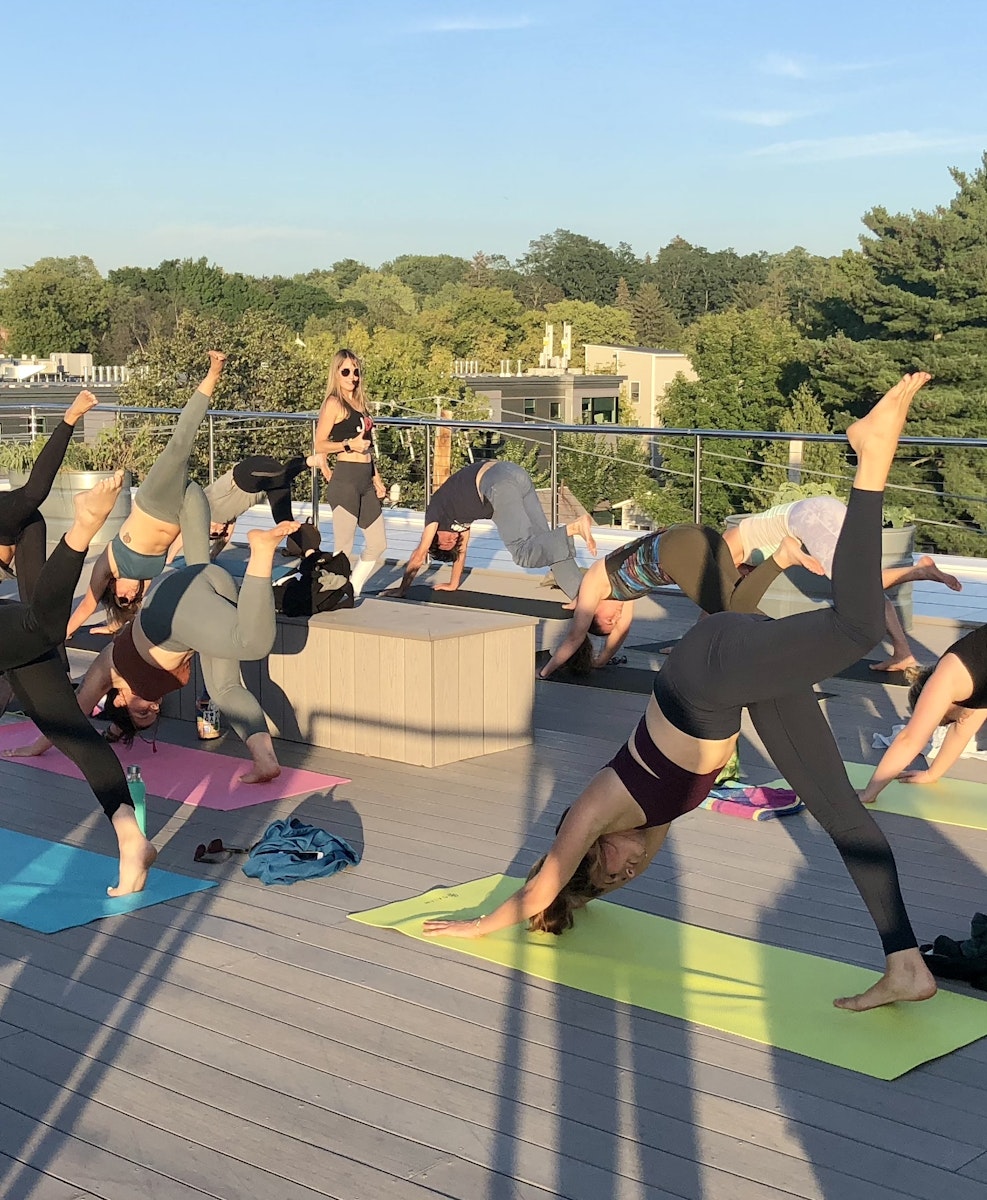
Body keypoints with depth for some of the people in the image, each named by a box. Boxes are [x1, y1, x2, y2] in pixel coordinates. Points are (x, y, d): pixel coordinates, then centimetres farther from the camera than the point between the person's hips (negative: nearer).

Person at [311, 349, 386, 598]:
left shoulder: (359, 403, 19)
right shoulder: (334, 403, -5)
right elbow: (319, 445, -11)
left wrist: (377, 479, 19)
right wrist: (348, 444, -24)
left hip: (366, 481, 8)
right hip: (345, 479, -8)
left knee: (378, 544, 8)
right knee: (344, 548, -5)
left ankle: (352, 591, 19)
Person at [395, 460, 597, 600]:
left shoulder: (436, 510, 19)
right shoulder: (458, 507, 37)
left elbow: (419, 556, 22)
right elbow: (462, 548, 48)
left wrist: (401, 592, 28)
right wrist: (453, 585, 56)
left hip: (499, 485, -8)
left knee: (522, 552, -14)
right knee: (543, 540, 5)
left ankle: (573, 529, -34)